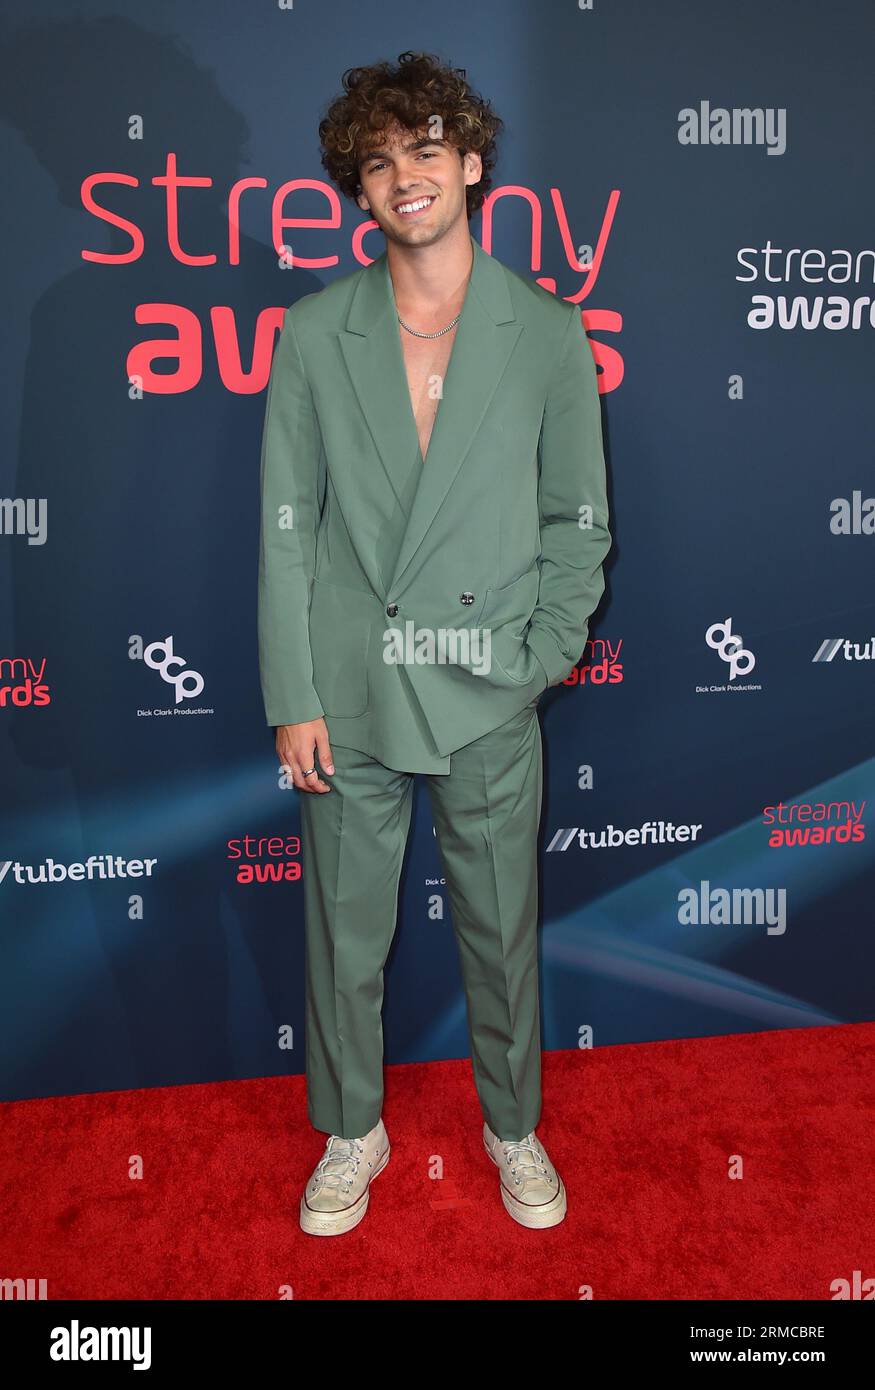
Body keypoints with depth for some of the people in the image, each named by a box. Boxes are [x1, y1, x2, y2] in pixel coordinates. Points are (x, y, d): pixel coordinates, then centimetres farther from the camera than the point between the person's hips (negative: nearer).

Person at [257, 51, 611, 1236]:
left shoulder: (549, 334, 2)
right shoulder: (316, 332, 3)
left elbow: (578, 520, 5)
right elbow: (286, 524, 0)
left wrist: (542, 652, -6)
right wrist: (294, 697, -4)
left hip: (488, 700, 0)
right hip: (350, 695, 1)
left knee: (503, 931, 14)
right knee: (345, 935, 13)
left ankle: (515, 1127, 40)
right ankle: (352, 1133, 39)